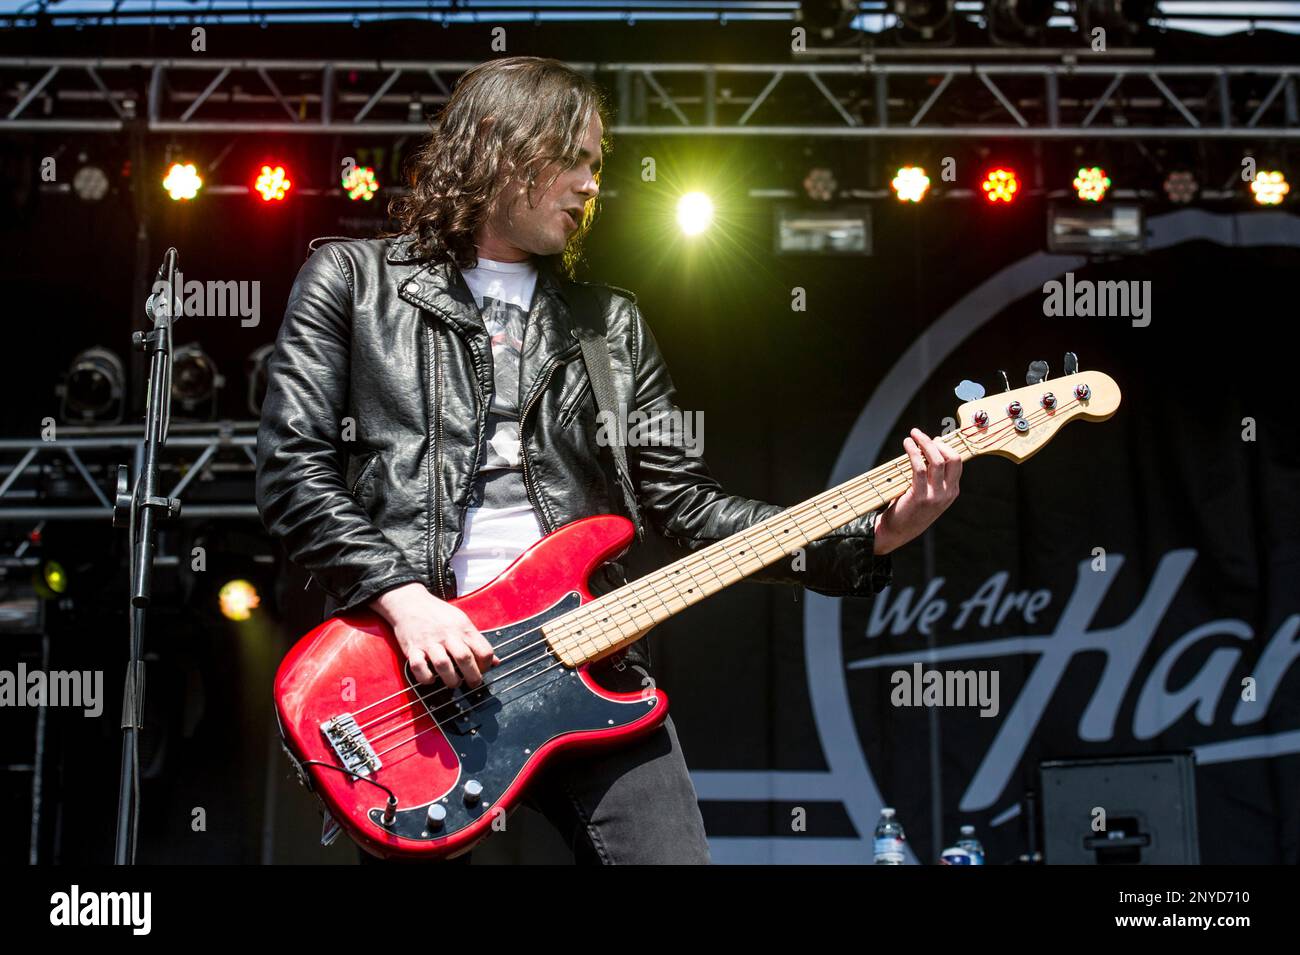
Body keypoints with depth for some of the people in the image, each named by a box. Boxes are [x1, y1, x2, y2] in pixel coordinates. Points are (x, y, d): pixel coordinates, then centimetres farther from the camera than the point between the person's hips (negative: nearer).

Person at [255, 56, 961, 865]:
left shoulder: (611, 325, 18)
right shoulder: (352, 279, 8)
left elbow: (688, 505, 13)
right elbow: (293, 469, 0)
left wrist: (874, 537, 1)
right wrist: (402, 599, -13)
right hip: (408, 675, -3)